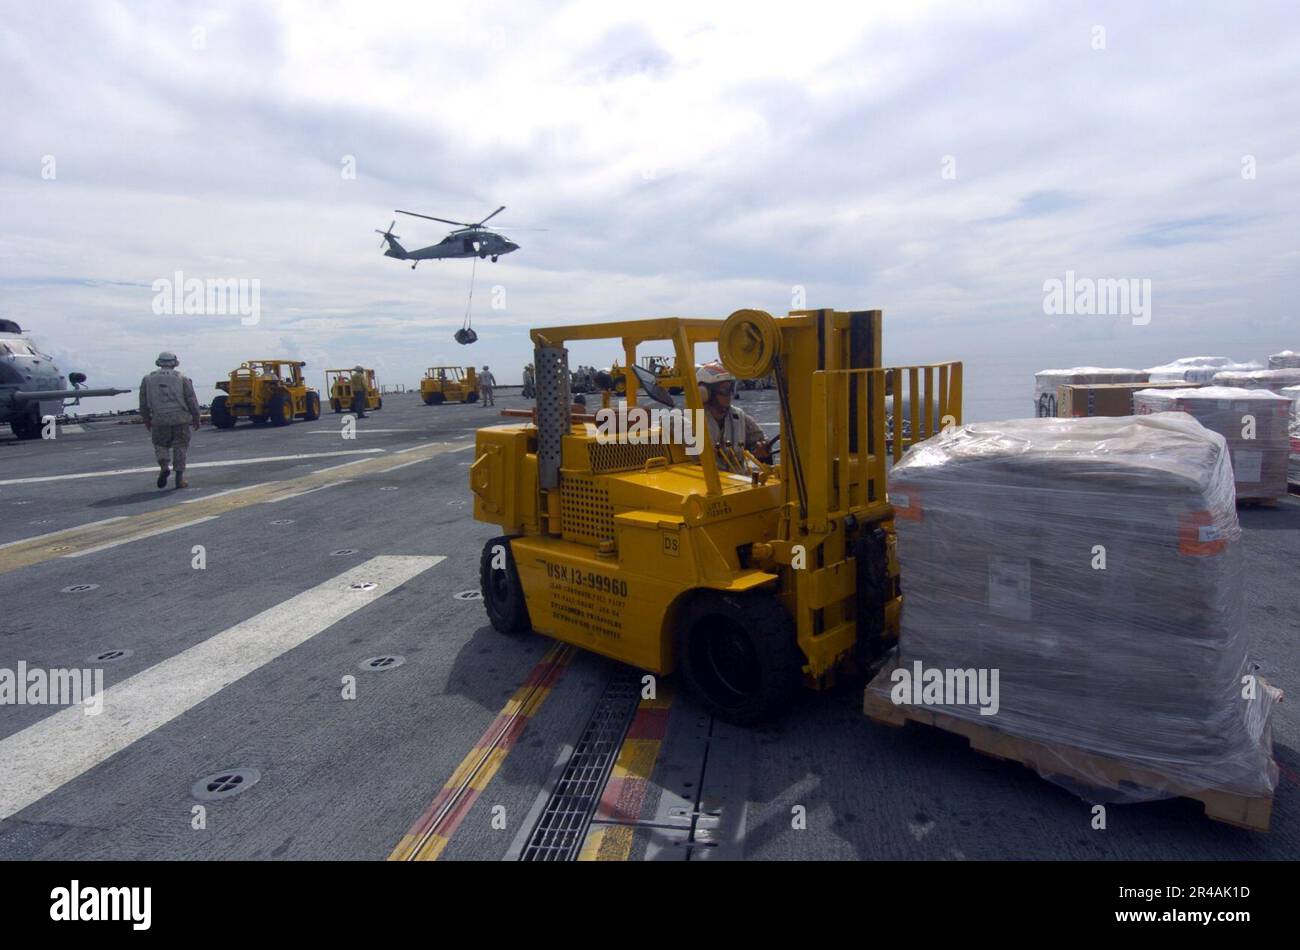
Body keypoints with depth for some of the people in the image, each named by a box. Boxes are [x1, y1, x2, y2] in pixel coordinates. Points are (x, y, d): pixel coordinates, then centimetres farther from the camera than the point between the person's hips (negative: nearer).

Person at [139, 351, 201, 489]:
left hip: (159, 419, 1)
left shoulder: (148, 379, 8)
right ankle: (179, 478, 4)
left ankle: (164, 467, -8)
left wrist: (146, 420, 21)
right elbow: (192, 400, 0)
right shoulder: (182, 378, 2)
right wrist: (196, 418, 10)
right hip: (181, 418, -1)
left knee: (160, 445, 17)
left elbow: (143, 403, 10)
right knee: (180, 447, 7)